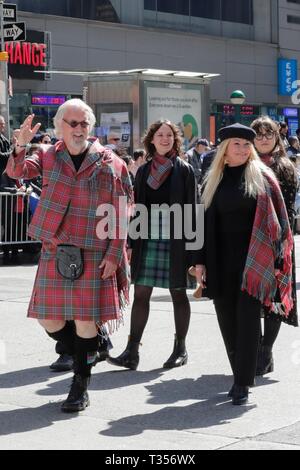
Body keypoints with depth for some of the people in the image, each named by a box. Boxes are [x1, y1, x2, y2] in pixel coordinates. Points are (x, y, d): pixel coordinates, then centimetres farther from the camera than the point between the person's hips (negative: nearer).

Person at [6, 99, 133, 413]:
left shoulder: (110, 164, -2)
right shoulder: (48, 156, 6)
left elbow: (121, 216, -2)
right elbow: (17, 171, -10)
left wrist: (113, 255, -8)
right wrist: (20, 145, -29)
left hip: (93, 254, -3)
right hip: (54, 252, 3)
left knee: (86, 319, -1)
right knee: (49, 318, 6)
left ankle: (80, 386, 13)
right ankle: (83, 356, 33)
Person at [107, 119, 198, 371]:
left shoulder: (184, 170, 0)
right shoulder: (144, 171, 10)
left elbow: (190, 209, -3)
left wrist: (190, 245, -9)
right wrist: (132, 243, 8)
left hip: (175, 242, -3)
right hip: (148, 240, 3)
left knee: (178, 294, 6)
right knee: (141, 294, 0)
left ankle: (180, 349, 18)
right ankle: (132, 352, 0)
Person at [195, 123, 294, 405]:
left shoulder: (261, 177, 1)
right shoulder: (213, 180, 11)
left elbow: (278, 218, -1)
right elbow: (205, 223, 11)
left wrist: (278, 255, -9)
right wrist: (201, 261, 6)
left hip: (253, 258, -4)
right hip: (221, 260, 4)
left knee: (247, 318, -5)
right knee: (227, 319, 6)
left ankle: (243, 384, -2)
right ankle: (241, 376, 18)